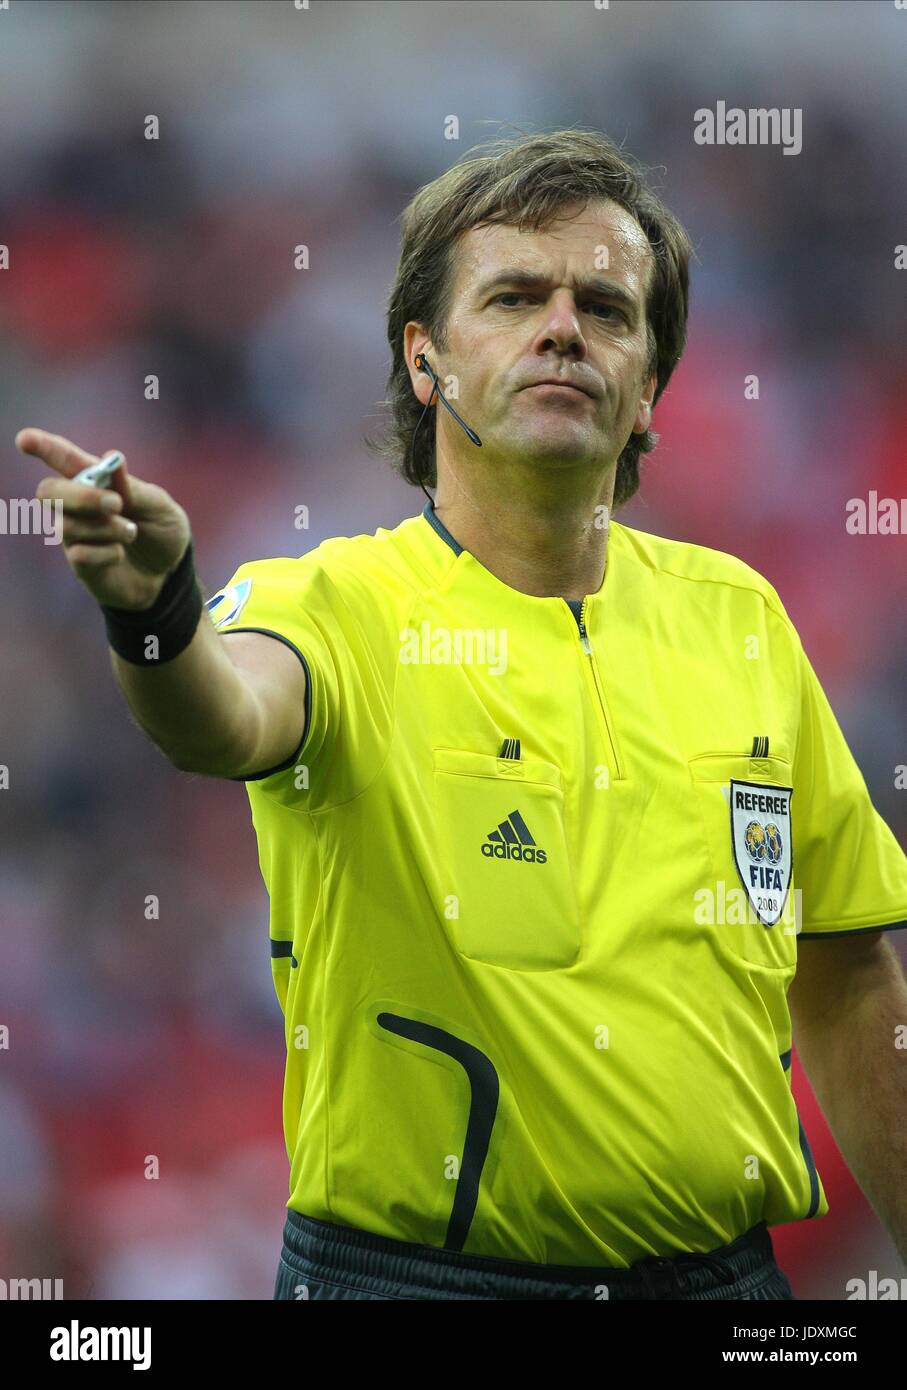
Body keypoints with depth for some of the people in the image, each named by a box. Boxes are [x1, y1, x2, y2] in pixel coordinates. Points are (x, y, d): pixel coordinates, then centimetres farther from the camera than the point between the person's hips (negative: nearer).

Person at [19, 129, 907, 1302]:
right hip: (411, 1271, -4)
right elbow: (223, 719, -33)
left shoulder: (736, 617, 6)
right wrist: (153, 609, -54)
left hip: (722, 1272, 4)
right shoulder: (337, 606, -9)